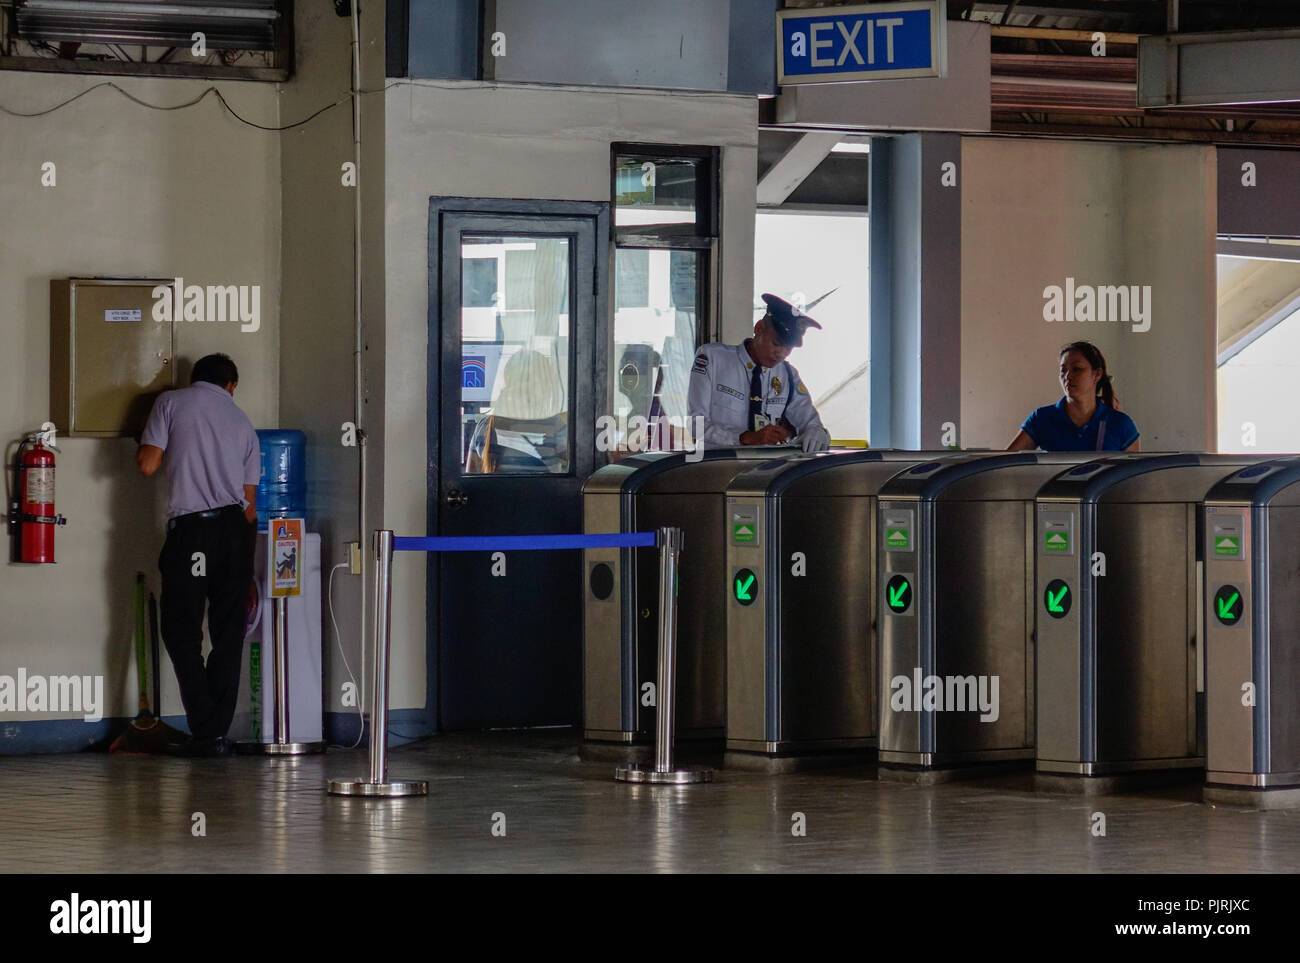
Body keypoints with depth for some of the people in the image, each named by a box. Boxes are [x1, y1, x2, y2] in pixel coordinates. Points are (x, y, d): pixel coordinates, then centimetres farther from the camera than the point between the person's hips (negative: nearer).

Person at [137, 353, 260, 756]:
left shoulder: (171, 402, 7)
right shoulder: (242, 421, 18)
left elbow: (147, 465, -2)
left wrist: (144, 449, 23)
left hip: (191, 528, -3)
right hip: (235, 527, 4)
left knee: (182, 632, 2)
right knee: (229, 633, 8)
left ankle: (207, 733, -5)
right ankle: (219, 732, 7)